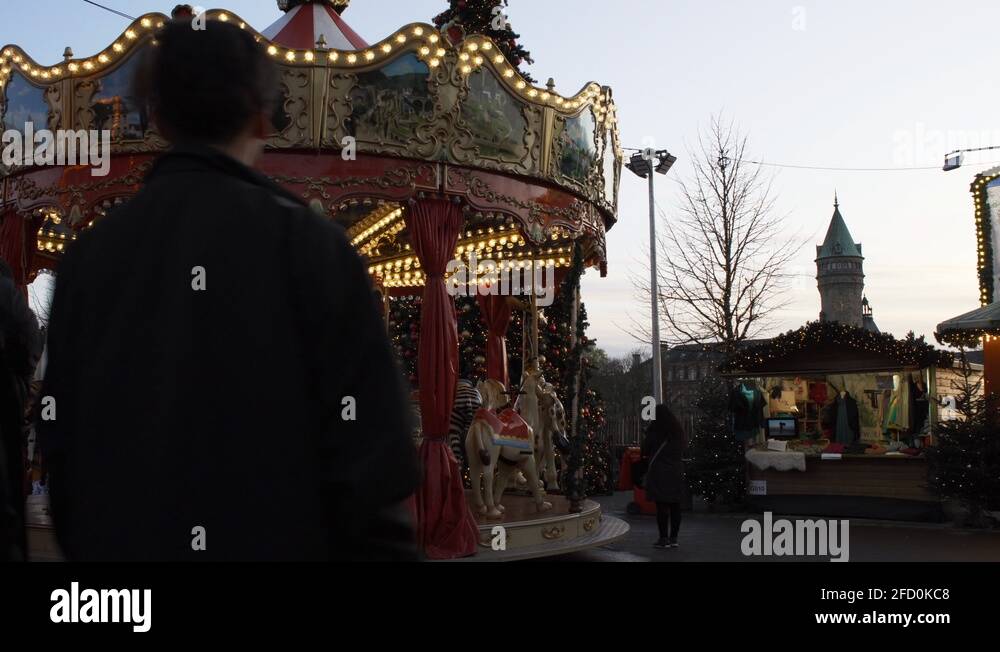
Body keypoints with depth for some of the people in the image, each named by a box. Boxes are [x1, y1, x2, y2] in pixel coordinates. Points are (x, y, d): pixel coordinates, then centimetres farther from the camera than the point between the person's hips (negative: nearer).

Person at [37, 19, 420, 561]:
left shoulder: (89, 253, 1)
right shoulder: (308, 242, -14)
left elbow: (59, 435, 7)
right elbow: (367, 444, -16)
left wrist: (83, 542, 19)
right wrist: (382, 547, -6)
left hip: (119, 540, 4)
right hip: (276, 539, -4)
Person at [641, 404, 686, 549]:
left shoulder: (655, 431, -9)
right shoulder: (678, 431, 7)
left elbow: (645, 451, -2)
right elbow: (683, 449, 18)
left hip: (659, 472, -5)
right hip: (676, 472, 5)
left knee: (662, 506, -3)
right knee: (675, 506, 8)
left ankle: (664, 538, -2)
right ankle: (674, 538, 12)